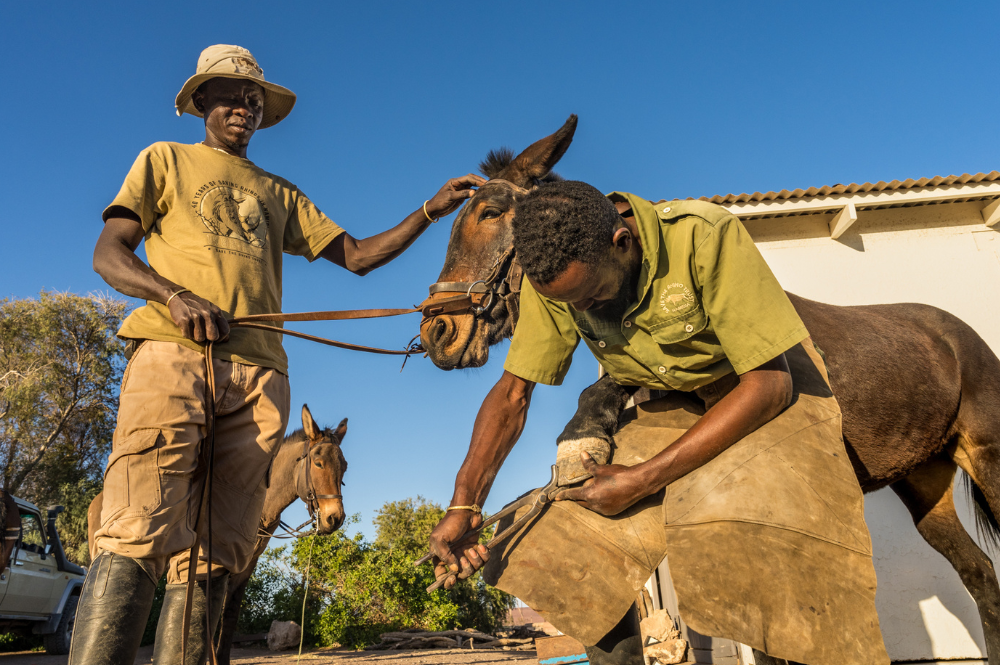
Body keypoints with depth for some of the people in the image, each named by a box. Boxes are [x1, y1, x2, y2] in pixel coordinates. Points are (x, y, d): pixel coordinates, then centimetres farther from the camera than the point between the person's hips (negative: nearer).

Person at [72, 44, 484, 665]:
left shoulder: (281, 193, 31)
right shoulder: (165, 160, 22)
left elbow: (358, 255, 23)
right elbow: (108, 253, 11)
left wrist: (430, 211, 11)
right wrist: (174, 295, -11)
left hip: (259, 370, 4)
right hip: (173, 352, -3)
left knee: (213, 556, -3)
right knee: (140, 532, -19)